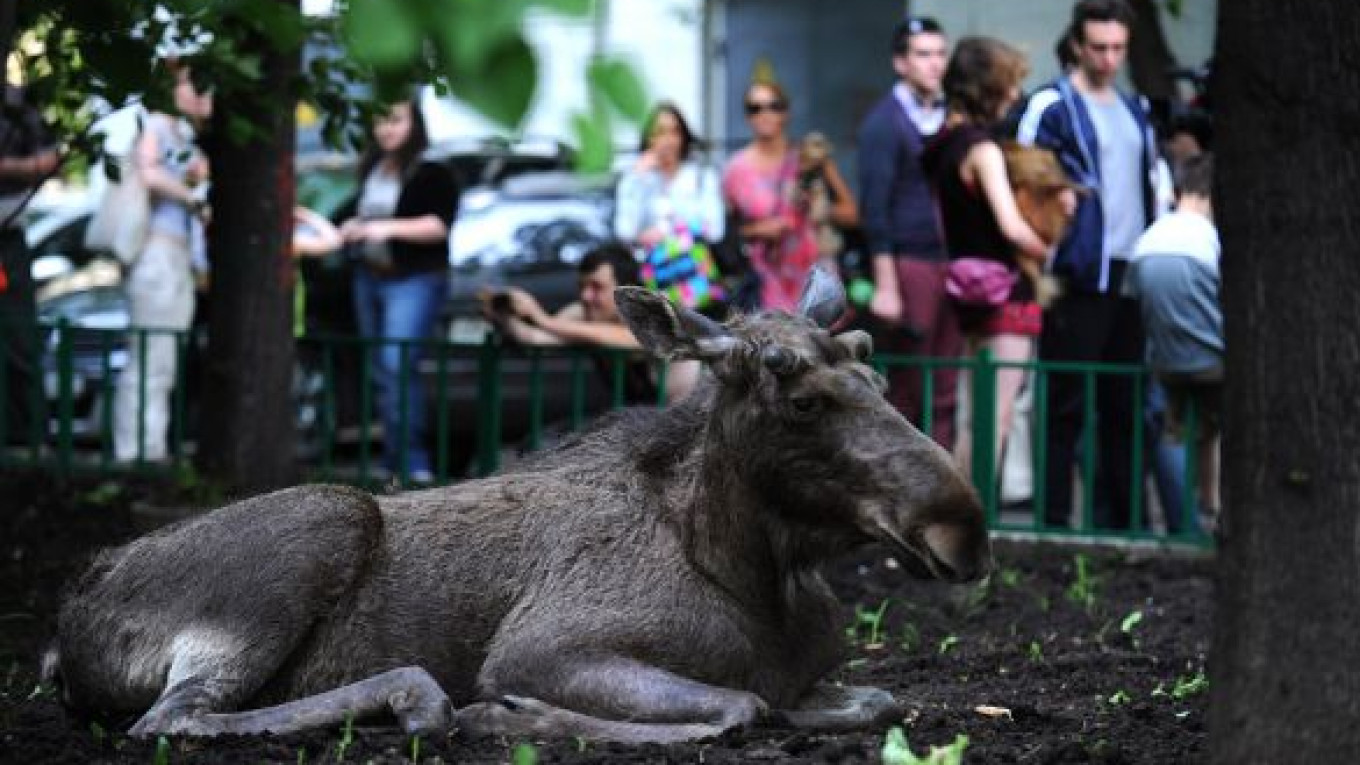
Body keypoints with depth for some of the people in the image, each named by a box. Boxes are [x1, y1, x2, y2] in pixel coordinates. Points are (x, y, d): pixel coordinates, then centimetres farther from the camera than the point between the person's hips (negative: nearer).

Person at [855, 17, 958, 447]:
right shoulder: (884, 122, -2)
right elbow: (875, 206, -7)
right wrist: (885, 285, -13)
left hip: (952, 262, 5)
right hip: (908, 262, -5)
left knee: (946, 393, 3)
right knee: (906, 391, 0)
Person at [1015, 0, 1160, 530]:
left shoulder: (1135, 111, 17)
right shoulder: (1051, 107, -3)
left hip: (1132, 273, 6)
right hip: (1080, 275, -6)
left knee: (1124, 404, 9)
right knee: (1067, 402, -5)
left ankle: (1117, 517, 15)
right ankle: (1054, 518, -1)